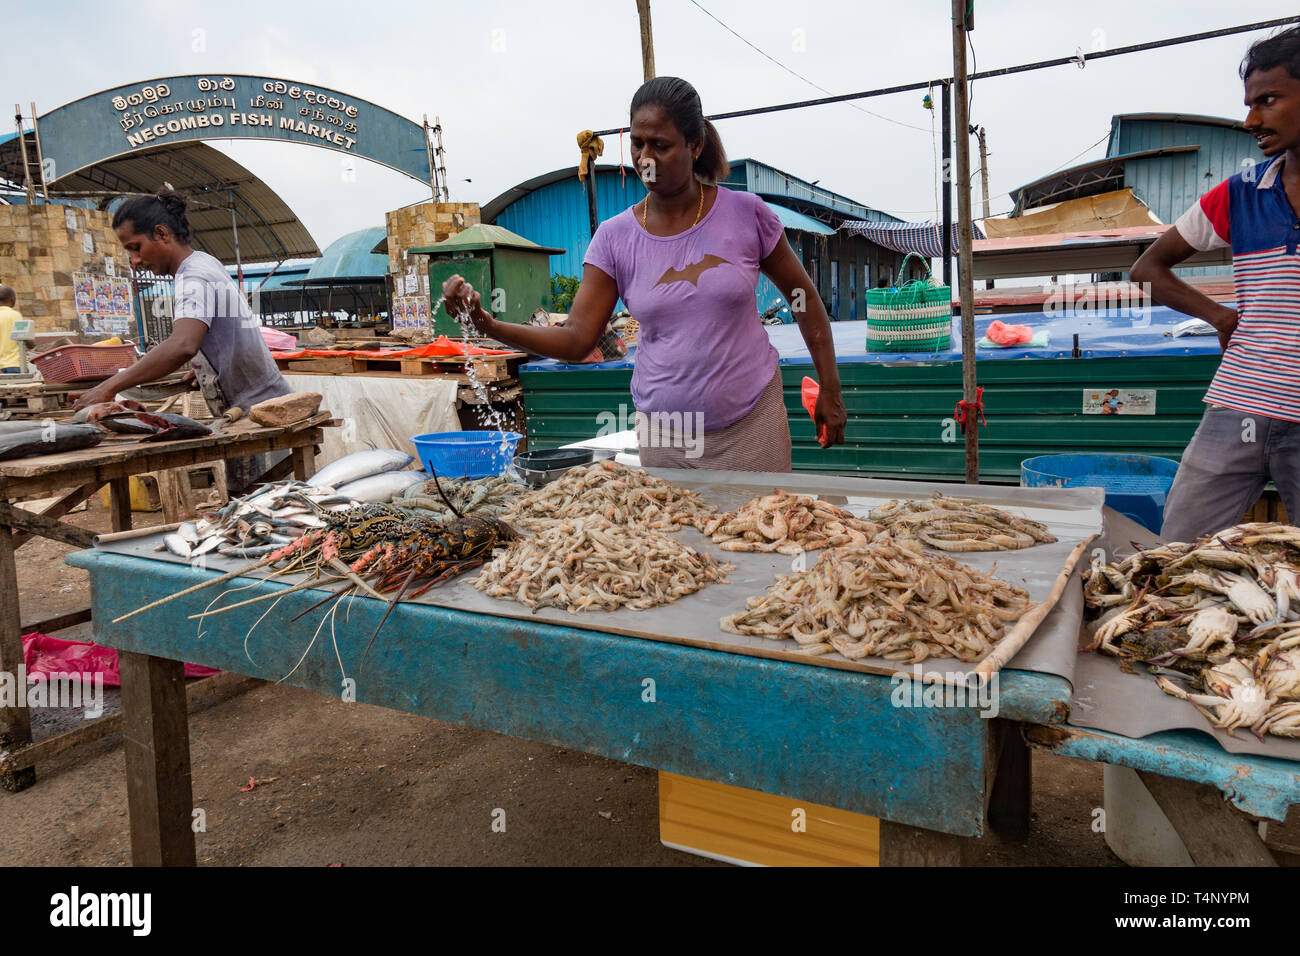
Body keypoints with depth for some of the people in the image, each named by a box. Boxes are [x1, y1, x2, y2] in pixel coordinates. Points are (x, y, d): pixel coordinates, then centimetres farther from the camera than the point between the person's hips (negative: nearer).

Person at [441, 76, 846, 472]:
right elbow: (576, 339, -6)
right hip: (665, 435, 1)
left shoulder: (745, 213, -5)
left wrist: (830, 390, 5)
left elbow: (803, 297, 6)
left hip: (750, 426, -1)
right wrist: (487, 324, -21)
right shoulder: (615, 237, -2)